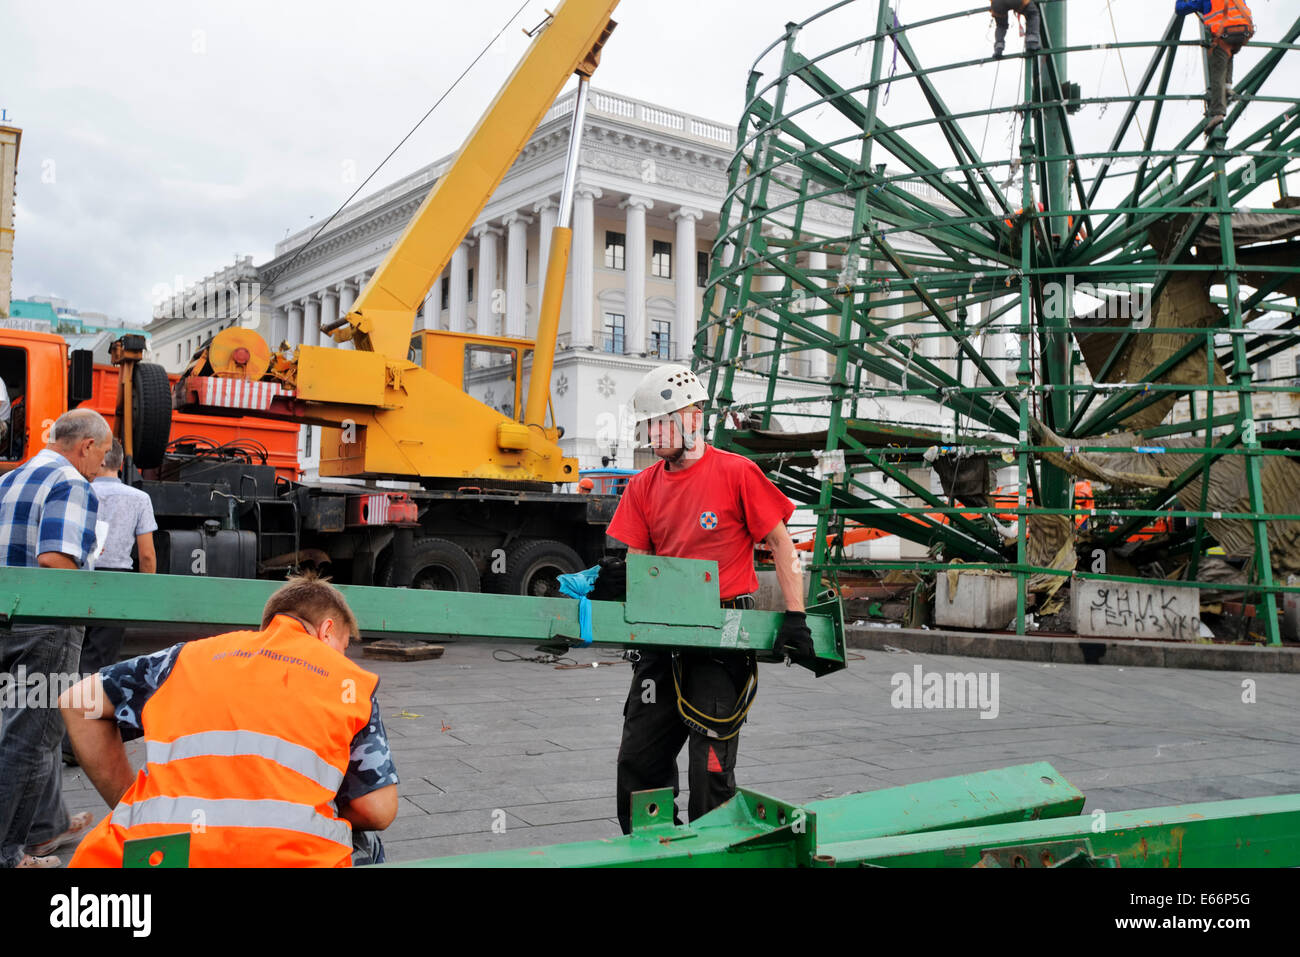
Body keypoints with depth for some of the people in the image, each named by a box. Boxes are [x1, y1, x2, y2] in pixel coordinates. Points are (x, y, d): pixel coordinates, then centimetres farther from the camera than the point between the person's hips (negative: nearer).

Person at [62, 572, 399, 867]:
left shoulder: (192, 655, 21)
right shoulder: (352, 680, 14)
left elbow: (77, 702, 23)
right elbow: (378, 811, 8)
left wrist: (129, 804, 26)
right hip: (288, 855, -1)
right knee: (367, 850, 31)